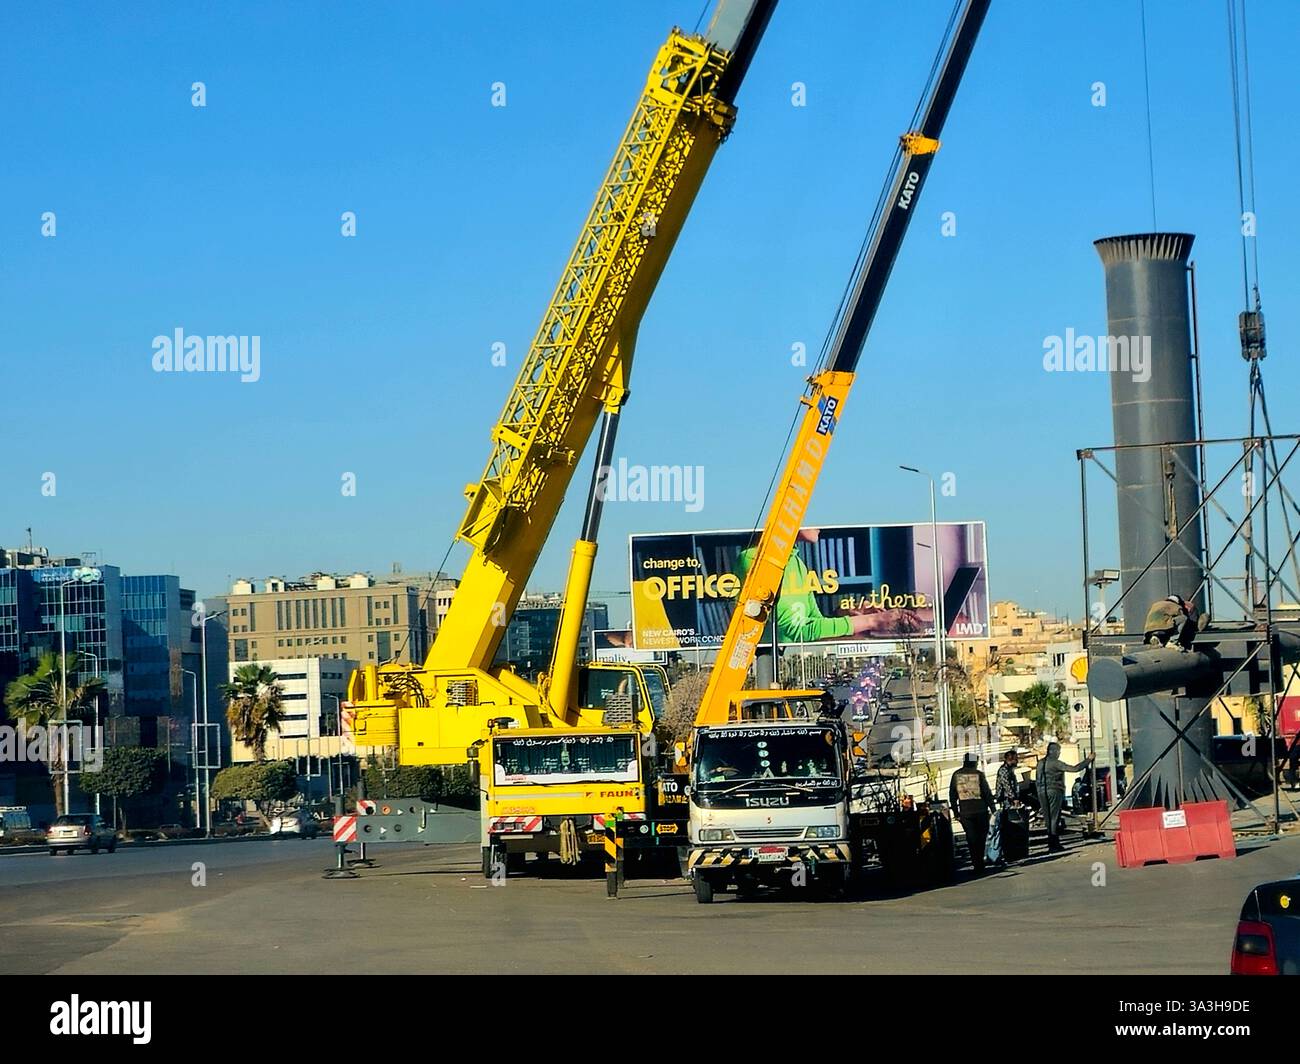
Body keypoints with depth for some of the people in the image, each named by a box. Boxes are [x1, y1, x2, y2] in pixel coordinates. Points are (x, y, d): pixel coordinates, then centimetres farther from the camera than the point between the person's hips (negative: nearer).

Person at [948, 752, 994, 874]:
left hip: (965, 812, 2)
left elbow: (952, 795, 5)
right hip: (980, 810, -1)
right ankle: (980, 862, 14)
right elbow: (987, 793, -5)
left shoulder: (956, 775, 2)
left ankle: (976, 863, -1)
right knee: (981, 836, 14)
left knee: (971, 838, 6)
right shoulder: (978, 774, -7)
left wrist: (956, 812, 12)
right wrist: (992, 809, 3)